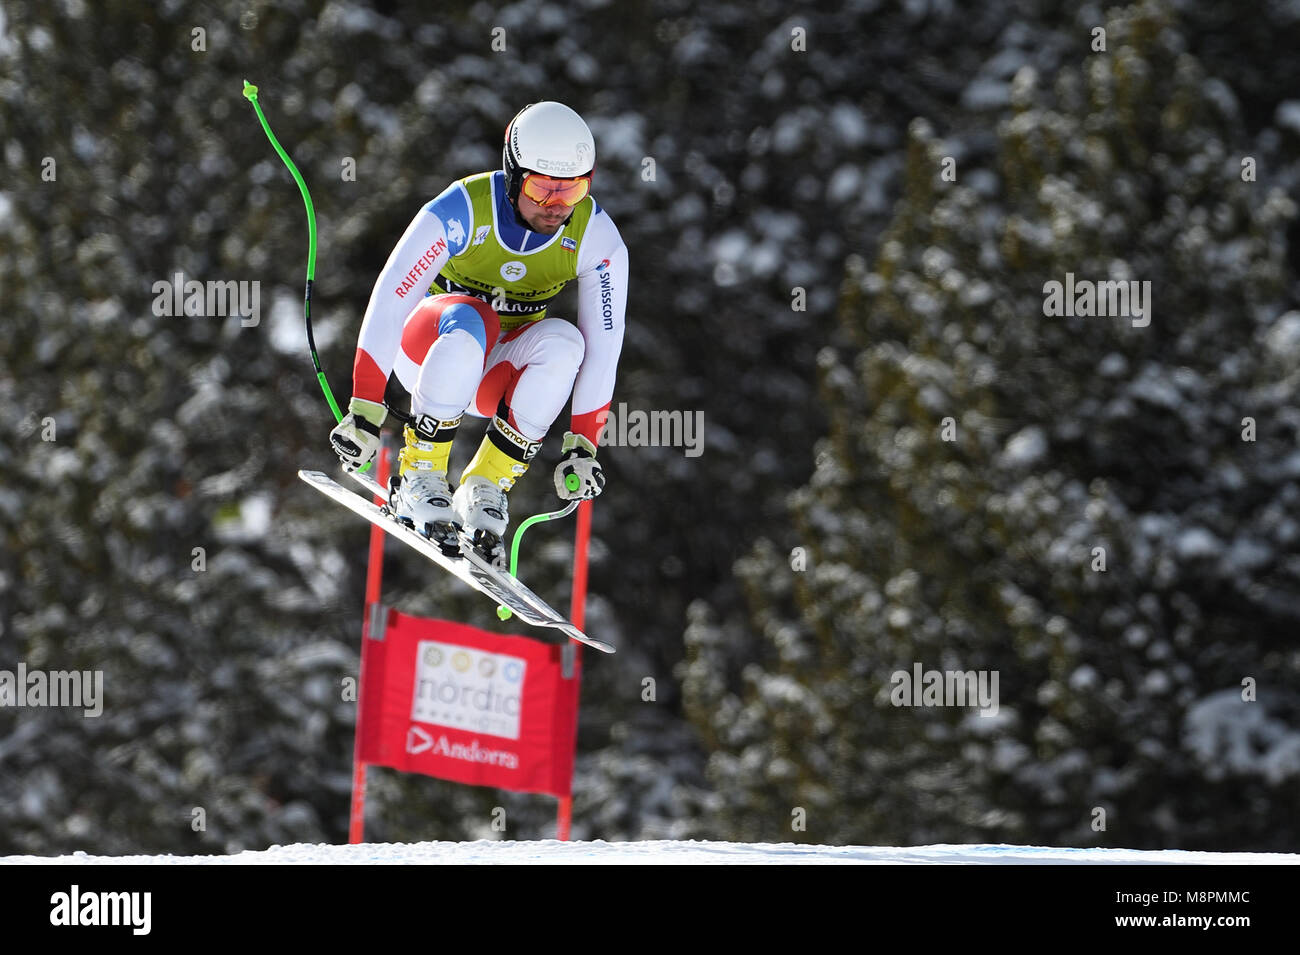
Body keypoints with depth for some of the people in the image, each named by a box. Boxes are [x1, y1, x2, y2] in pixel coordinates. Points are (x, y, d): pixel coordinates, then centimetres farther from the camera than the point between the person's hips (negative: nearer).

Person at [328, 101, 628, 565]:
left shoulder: (596, 237, -17)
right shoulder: (461, 209, -26)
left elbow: (603, 342, -14)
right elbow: (390, 299, -27)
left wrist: (582, 444, -20)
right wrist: (365, 408, -31)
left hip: (500, 371, 3)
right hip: (425, 349, -3)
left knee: (562, 343, -32)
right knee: (471, 322, -39)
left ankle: (485, 488, -21)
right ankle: (419, 477, -25)